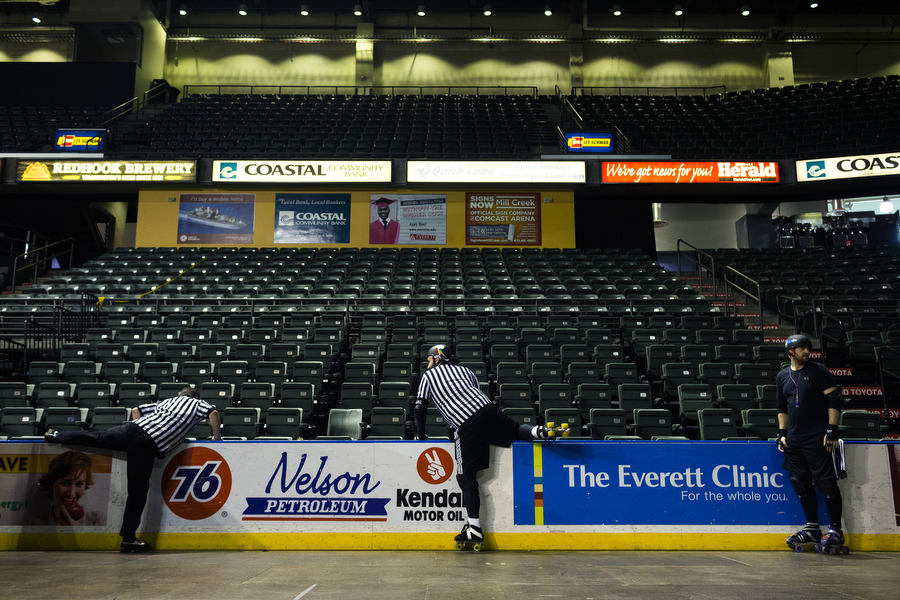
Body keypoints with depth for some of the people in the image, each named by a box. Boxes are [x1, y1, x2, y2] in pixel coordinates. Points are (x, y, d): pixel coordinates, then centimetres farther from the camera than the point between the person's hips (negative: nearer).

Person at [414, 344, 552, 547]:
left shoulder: (428, 376, 18)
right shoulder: (463, 370, 28)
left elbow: (420, 409, 15)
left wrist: (421, 435, 28)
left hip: (467, 426, -4)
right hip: (488, 409, 4)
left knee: (466, 477, 1)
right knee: (516, 430, 26)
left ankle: (474, 529, -5)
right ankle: (537, 431, -5)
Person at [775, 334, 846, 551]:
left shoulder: (818, 370, -1)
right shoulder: (782, 376, 13)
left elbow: (834, 400, -5)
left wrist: (832, 430, -12)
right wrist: (782, 433, 11)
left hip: (818, 438, -5)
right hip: (794, 439, 5)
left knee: (826, 482, -5)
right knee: (801, 482, 6)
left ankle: (836, 529, 7)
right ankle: (812, 529, 17)